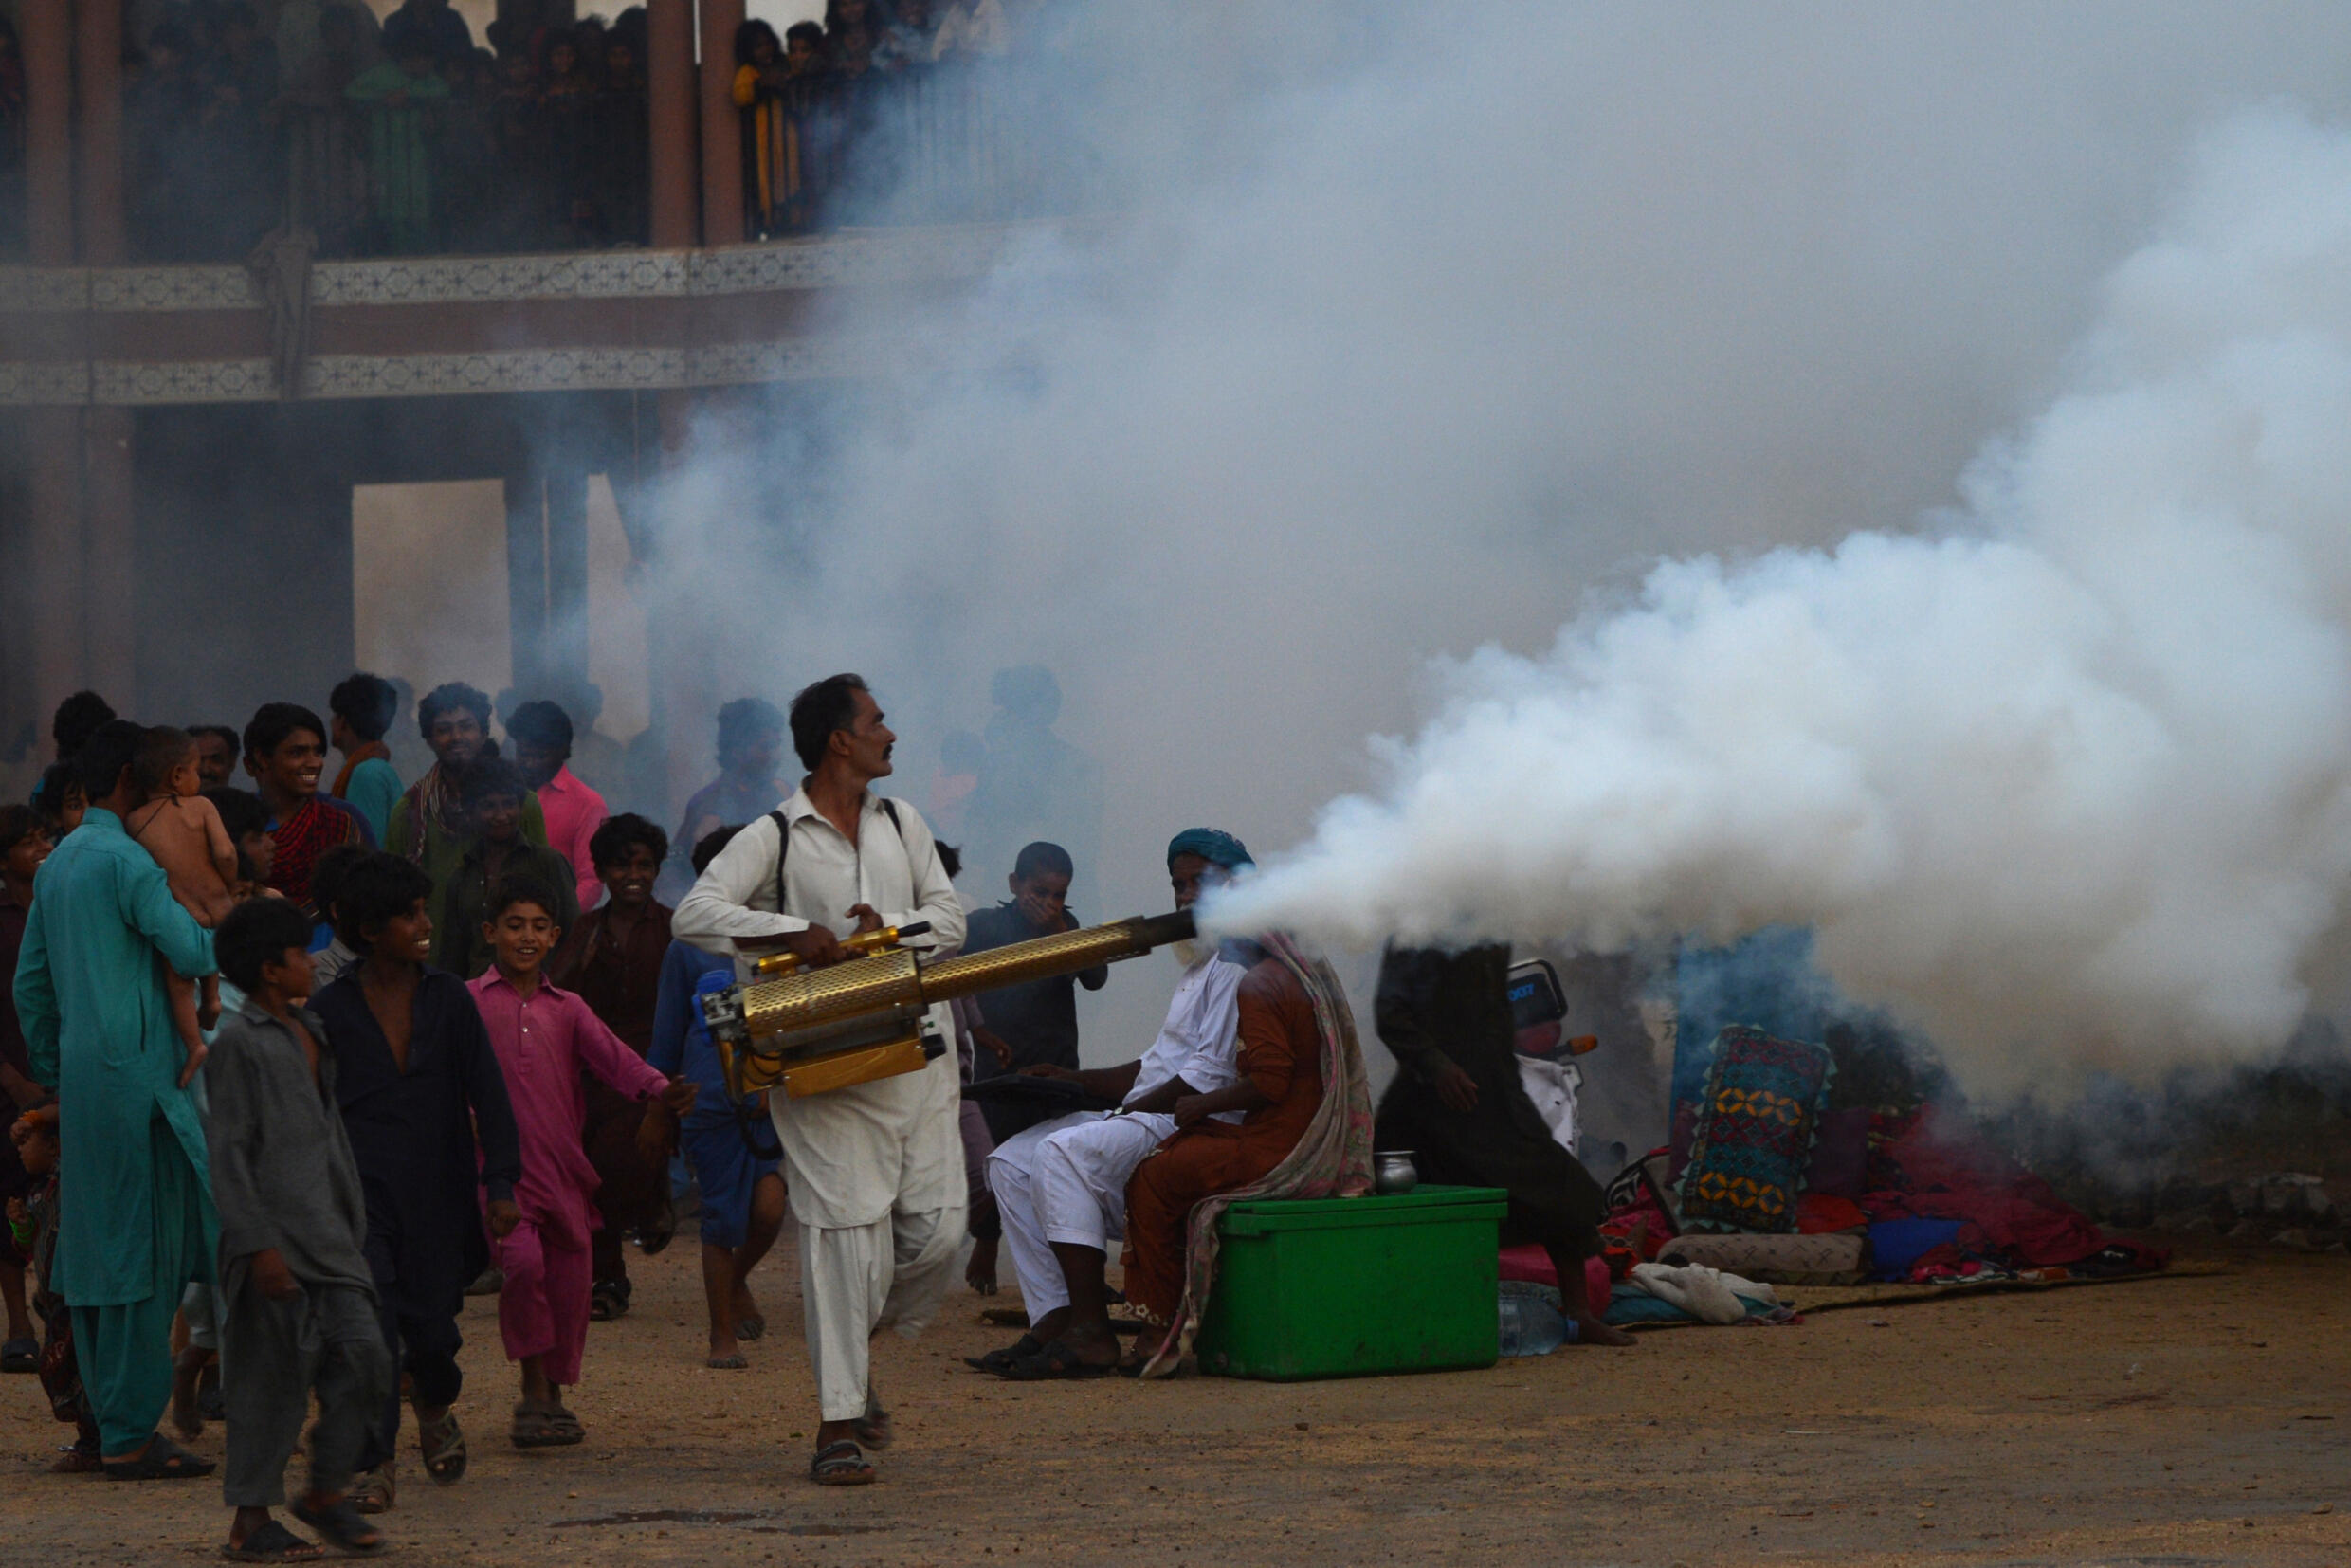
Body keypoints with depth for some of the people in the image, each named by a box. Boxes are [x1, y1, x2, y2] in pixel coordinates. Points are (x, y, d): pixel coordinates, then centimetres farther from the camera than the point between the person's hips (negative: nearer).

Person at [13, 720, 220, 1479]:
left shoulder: (59, 862, 16)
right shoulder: (123, 859, -12)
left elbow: (30, 980, 20)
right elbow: (191, 952, -17)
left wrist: (49, 1069, 26)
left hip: (81, 1075, 9)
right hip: (134, 1074, -9)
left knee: (96, 1252, 11)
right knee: (141, 1253, -7)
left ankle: (109, 1422, 15)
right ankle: (132, 1435, -8)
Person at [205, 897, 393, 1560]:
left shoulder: (309, 1033, 16)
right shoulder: (239, 1044, -9)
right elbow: (229, 1152, -12)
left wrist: (354, 1222, 22)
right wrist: (259, 1245, -17)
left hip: (327, 1232, 8)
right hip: (276, 1237, -8)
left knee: (363, 1353, 0)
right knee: (275, 1373, -3)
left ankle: (327, 1491, 14)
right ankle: (251, 1517, 6)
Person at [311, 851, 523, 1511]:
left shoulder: (448, 1000, 2)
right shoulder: (329, 1011, -1)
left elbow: (488, 1094, 1)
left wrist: (501, 1184, -6)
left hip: (437, 1196, 2)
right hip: (359, 1191, -2)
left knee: (432, 1330, 6)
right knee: (368, 1324, -14)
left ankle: (435, 1409, 39)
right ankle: (375, 1468, -7)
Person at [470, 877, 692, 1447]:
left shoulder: (566, 1009, 15)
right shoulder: (467, 1003, 7)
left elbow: (612, 1056, 1)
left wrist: (657, 1090, -18)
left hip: (562, 1165, 4)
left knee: (569, 1281, 4)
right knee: (523, 1261, -23)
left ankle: (552, 1398, 23)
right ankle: (533, 1389, -8)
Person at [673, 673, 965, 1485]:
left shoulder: (902, 824, 15)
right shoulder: (773, 837, -2)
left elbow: (950, 917, 15)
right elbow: (694, 915, -12)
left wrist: (890, 926, -6)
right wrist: (790, 931, -23)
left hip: (913, 1051, 5)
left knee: (937, 1225, 0)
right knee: (848, 1232, -11)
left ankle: (854, 1361, 25)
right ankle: (839, 1422, -6)